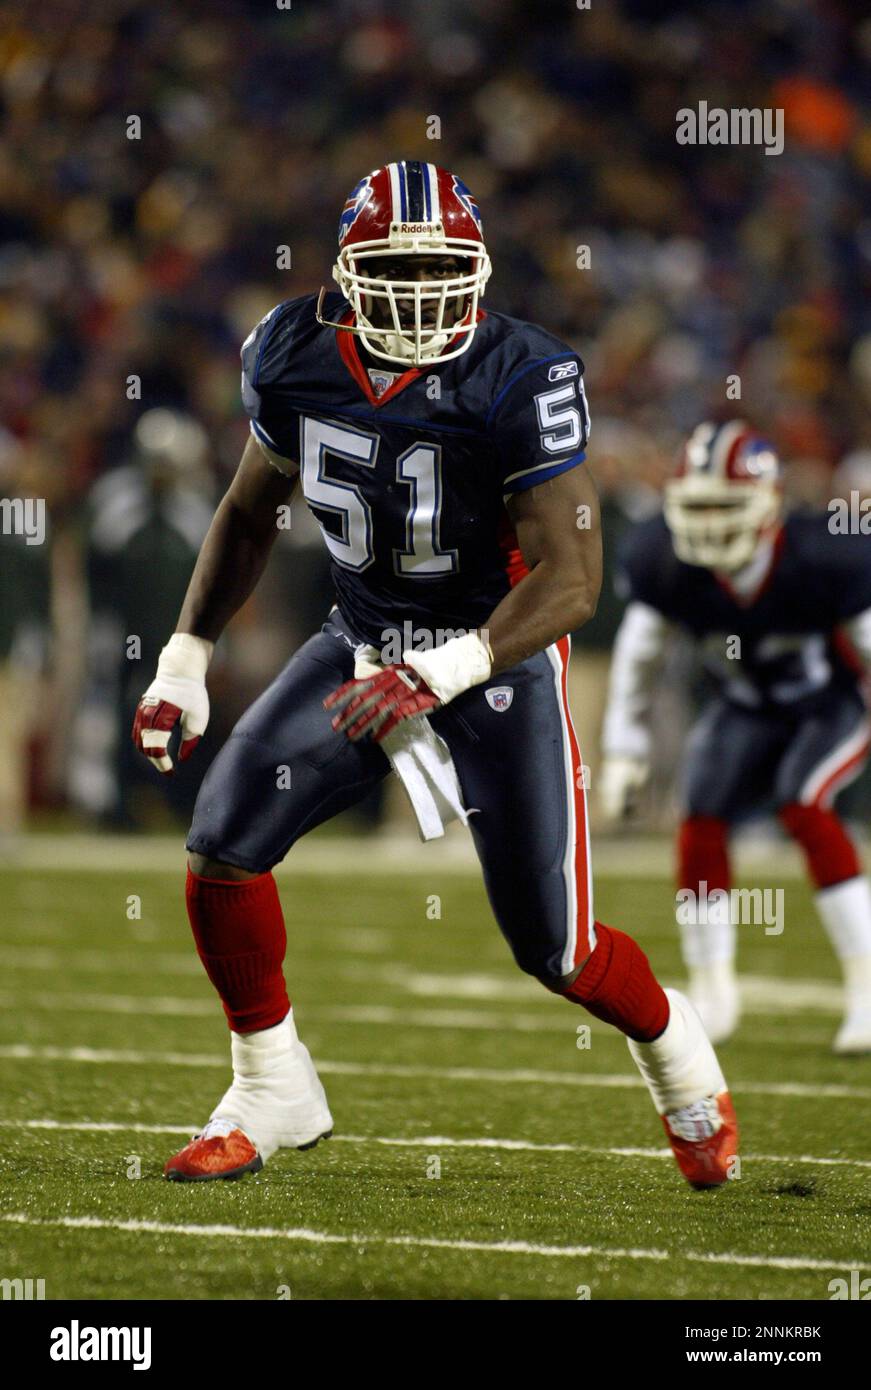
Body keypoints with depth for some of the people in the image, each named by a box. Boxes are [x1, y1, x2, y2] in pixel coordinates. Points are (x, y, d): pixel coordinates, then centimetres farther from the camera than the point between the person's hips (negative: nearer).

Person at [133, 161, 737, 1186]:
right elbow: (250, 511, 9)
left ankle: (673, 1049, 32)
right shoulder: (296, 358, -9)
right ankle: (274, 1093, 7)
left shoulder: (522, 381, -24)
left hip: (501, 652, -4)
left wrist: (440, 677, -39)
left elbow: (571, 579, -27)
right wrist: (186, 658, 5)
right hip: (363, 641, 4)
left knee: (554, 949, -3)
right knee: (222, 842, -13)